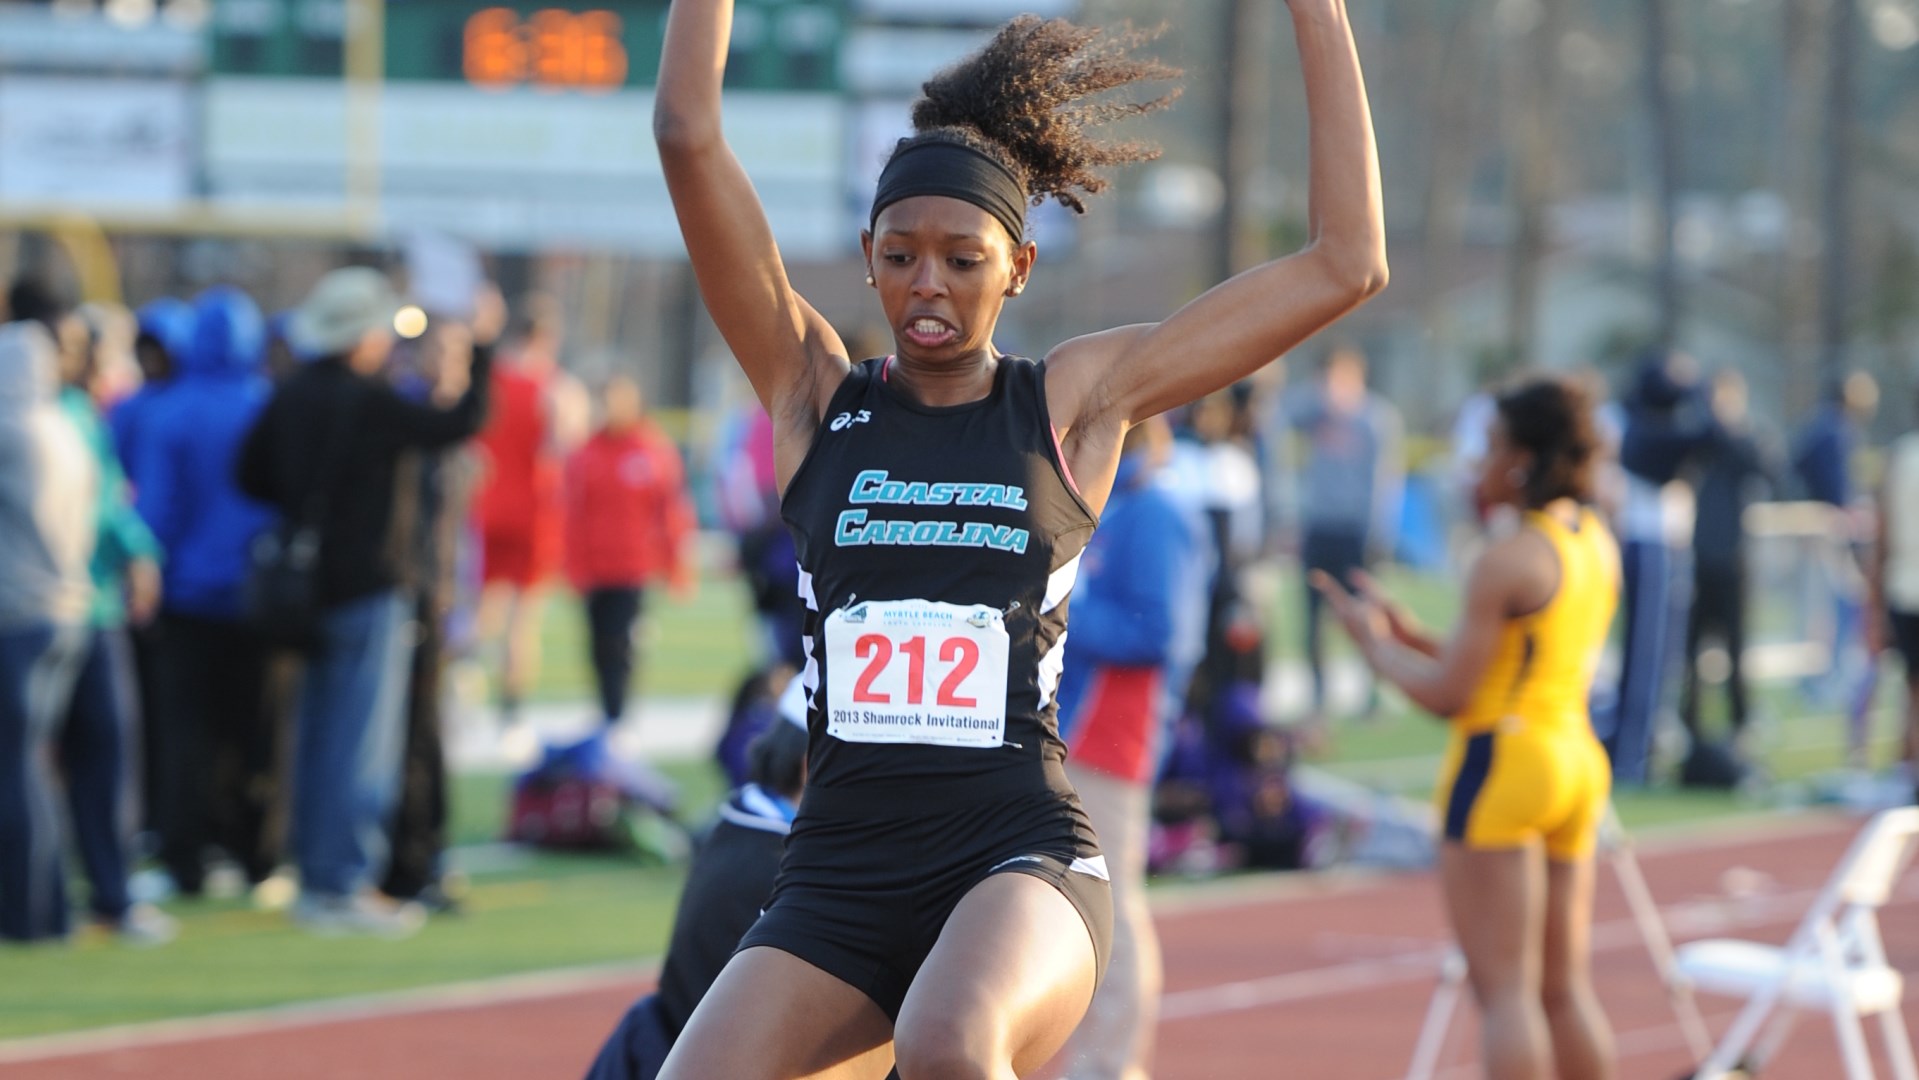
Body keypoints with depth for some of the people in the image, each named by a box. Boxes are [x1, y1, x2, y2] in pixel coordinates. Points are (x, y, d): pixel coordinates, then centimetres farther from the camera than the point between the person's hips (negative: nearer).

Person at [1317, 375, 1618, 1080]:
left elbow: (1448, 696, -14)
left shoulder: (1507, 560, -16)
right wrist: (1411, 637, 17)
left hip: (1505, 760, -8)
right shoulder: (1596, 544, 10)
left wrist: (1375, 643, 2)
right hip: (1576, 759, 8)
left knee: (1504, 989, -5)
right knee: (1564, 988, 13)